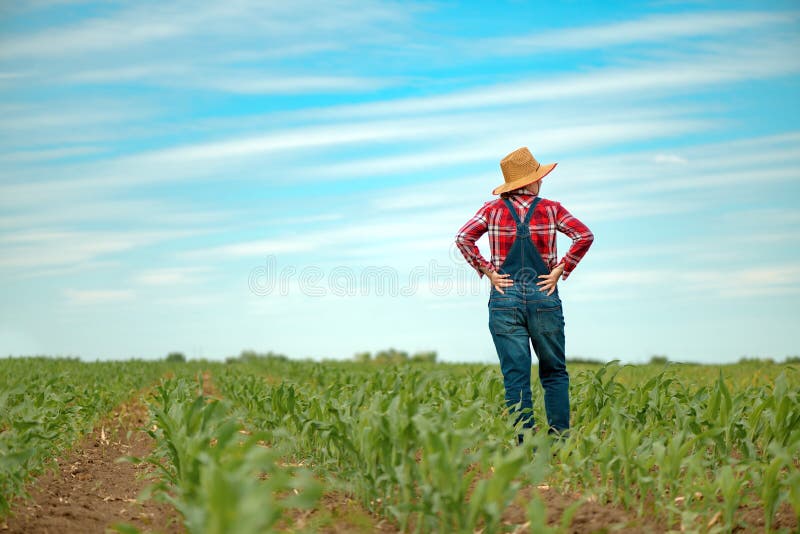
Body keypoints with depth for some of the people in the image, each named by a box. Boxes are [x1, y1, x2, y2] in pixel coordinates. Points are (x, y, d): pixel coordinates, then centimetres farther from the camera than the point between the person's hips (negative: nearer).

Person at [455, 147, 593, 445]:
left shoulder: (493, 209, 4)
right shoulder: (550, 209, 3)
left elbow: (463, 238, -8)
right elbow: (584, 236, -9)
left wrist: (487, 271, -3)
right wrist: (561, 270, -4)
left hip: (505, 298, 0)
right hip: (544, 297, 0)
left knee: (516, 376, 2)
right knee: (554, 372, 12)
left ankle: (526, 443, 0)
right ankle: (559, 439, 7)